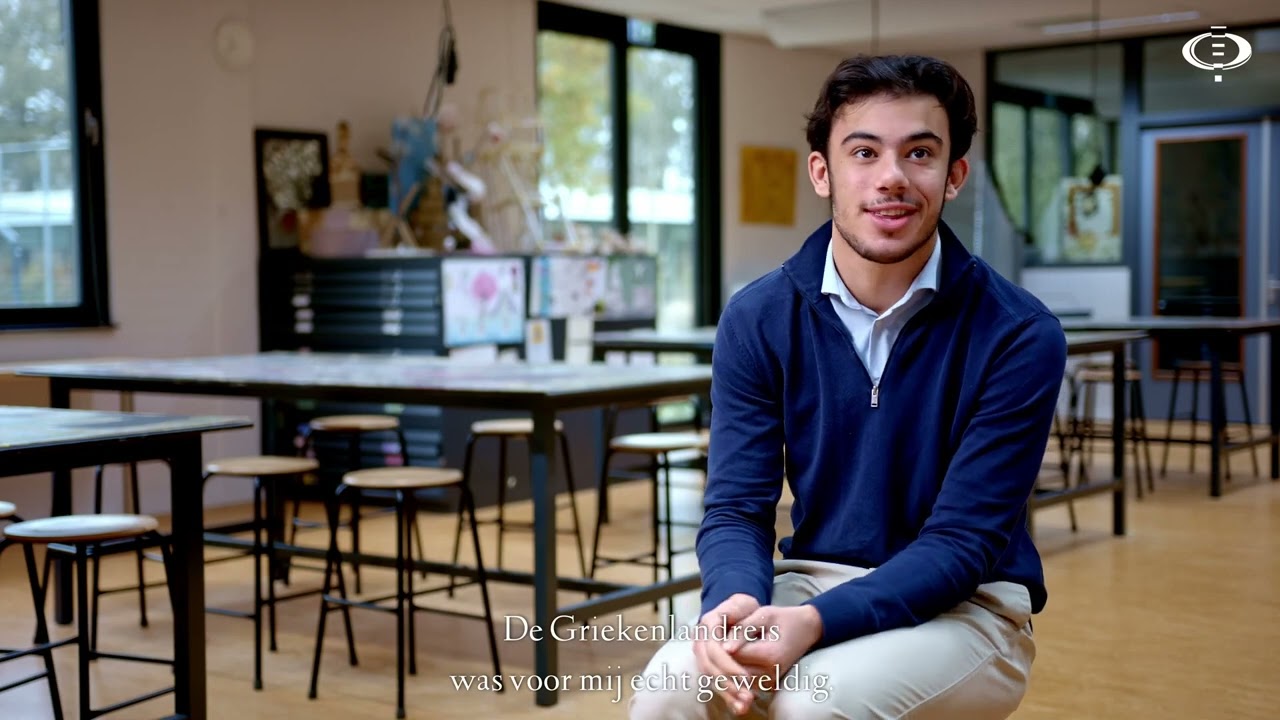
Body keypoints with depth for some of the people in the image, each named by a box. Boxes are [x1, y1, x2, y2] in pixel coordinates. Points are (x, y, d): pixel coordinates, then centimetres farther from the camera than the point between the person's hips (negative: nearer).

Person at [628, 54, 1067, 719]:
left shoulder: (1018, 335, -13)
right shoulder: (756, 320, -3)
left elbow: (961, 541, -16)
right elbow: (736, 507, -5)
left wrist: (816, 623, -31)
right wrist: (736, 601, -29)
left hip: (966, 606, -2)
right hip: (809, 580, 3)